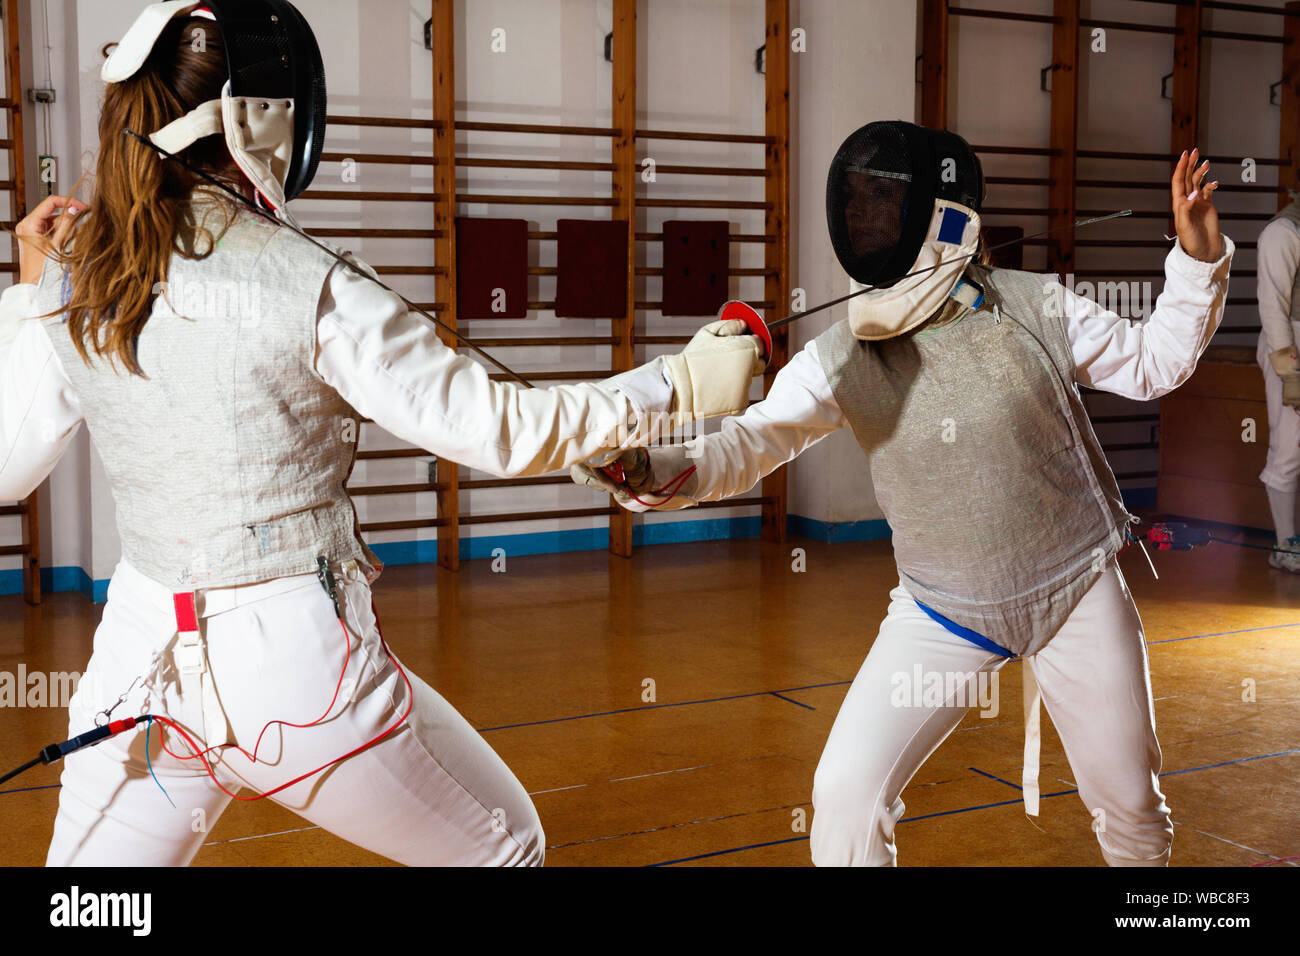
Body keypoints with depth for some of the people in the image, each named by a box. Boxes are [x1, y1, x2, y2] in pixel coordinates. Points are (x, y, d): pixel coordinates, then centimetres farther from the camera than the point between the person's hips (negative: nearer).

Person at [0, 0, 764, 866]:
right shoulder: (312, 289, -16)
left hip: (143, 662, 5)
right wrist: (681, 385, -6)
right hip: (294, 662, -4)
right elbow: (494, 429, -14)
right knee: (506, 845, 20)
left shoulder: (73, 286, -1)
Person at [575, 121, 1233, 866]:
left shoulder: (1034, 306, -13)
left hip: (1078, 590, 0)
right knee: (848, 793, -12)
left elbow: (1153, 363, 1)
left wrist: (1199, 258, -13)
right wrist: (647, 470, -41)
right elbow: (744, 448, -21)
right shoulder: (842, 355, -13)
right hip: (944, 609, 0)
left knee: (1128, 801, 14)